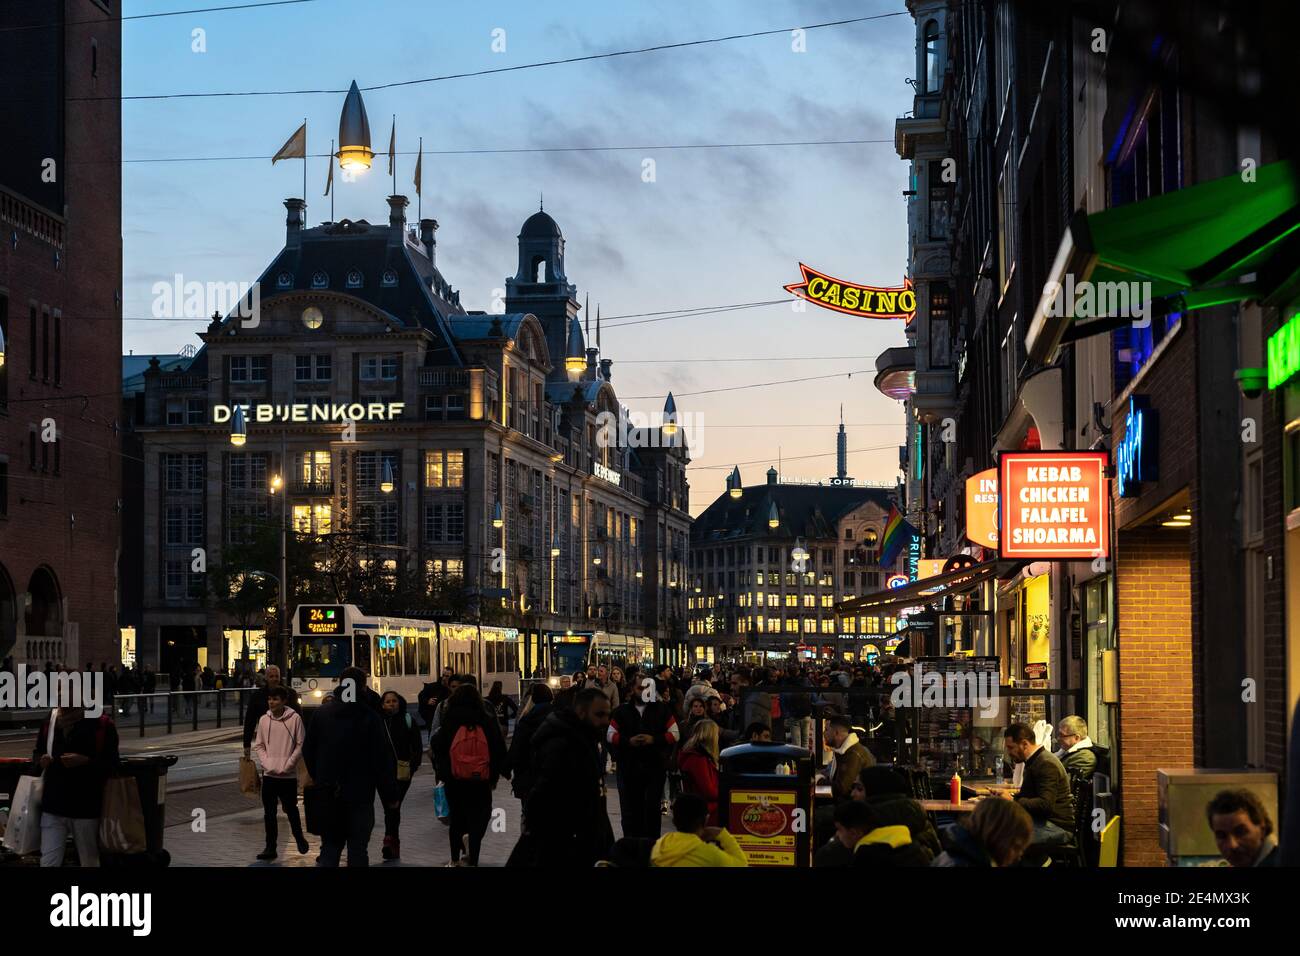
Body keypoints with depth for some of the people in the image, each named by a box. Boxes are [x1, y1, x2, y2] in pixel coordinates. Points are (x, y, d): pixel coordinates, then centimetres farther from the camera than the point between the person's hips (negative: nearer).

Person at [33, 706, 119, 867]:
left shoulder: (101, 723, -6)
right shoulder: (51, 720, 8)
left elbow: (111, 763, -7)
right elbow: (37, 752, 20)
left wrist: (84, 761, -22)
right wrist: (41, 760, -4)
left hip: (86, 807, -3)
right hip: (53, 805, 3)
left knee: (89, 862, 10)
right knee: (48, 862, -3)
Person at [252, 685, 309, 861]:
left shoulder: (294, 718, -7)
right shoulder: (263, 720, 3)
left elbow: (301, 745, -6)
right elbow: (258, 745, 9)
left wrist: (287, 765, -12)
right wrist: (267, 763, -6)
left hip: (288, 774, -3)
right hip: (269, 774, 3)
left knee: (291, 809, 7)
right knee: (269, 813, 4)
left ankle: (299, 837, 31)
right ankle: (271, 847, 11)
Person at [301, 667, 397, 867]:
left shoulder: (322, 713, 2)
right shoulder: (371, 717, -12)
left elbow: (308, 751, 9)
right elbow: (384, 759, -12)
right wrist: (390, 795, -4)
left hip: (328, 795, 4)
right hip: (360, 794, -4)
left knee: (330, 845, 12)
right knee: (357, 847, 2)